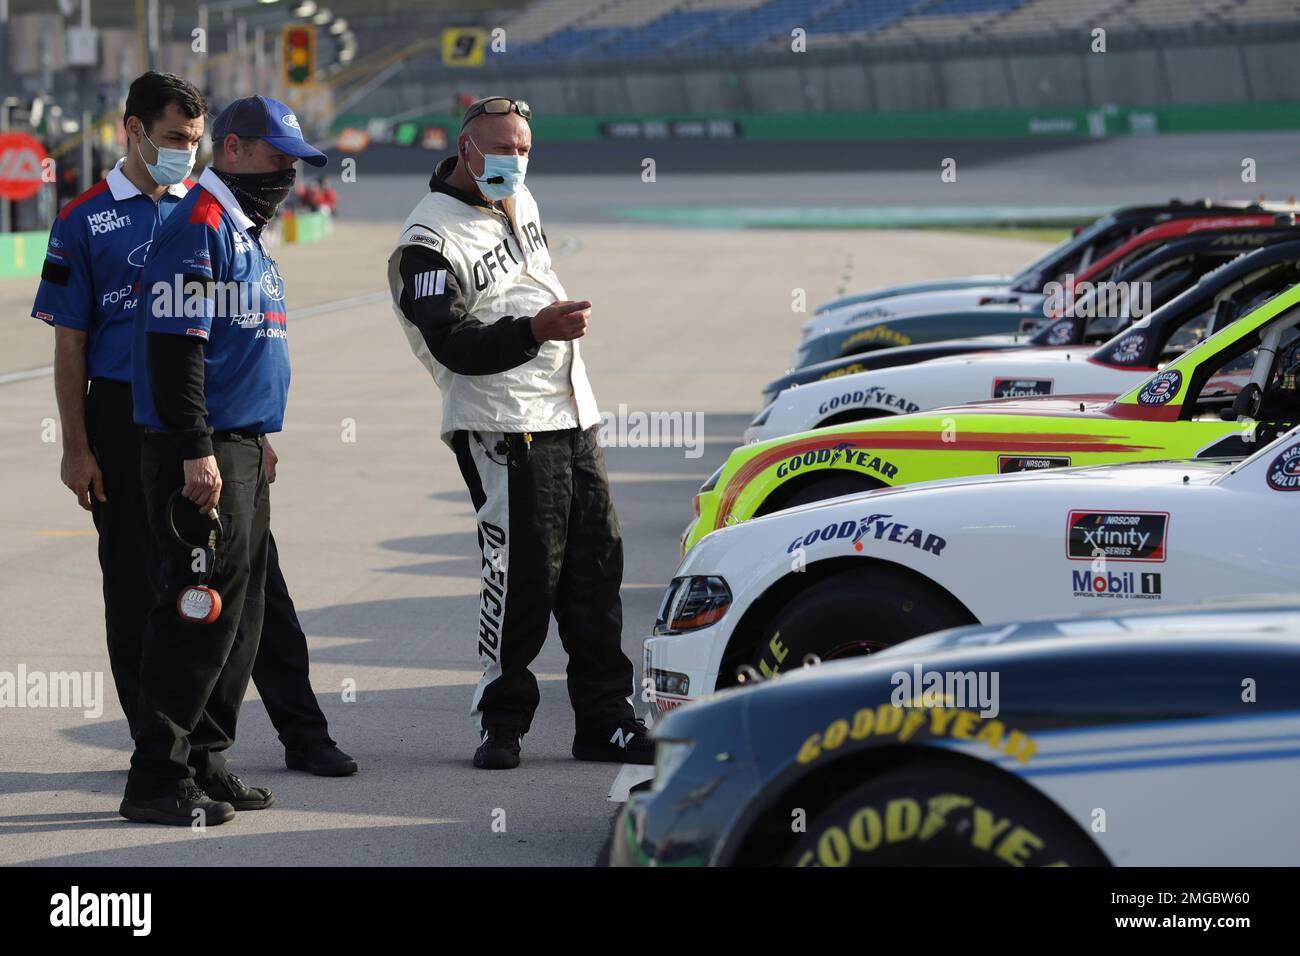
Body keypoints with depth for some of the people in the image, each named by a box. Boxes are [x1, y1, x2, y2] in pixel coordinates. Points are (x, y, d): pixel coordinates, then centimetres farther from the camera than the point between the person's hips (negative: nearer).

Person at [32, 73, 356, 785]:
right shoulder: (84, 222, 0)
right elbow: (70, 343, 0)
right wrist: (76, 450, -4)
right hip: (125, 421, -2)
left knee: (255, 579, 2)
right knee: (137, 590, 5)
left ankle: (304, 733, 8)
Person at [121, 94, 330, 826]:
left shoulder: (245, 231, 19)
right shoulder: (201, 226, -13)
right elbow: (174, 347, -20)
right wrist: (197, 452, -24)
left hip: (243, 450, 10)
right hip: (201, 455, -10)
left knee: (238, 618, 12)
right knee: (198, 615, -10)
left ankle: (206, 763, 20)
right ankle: (158, 780, -6)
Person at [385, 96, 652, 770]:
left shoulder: (519, 202, 15)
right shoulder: (430, 239, -12)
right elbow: (453, 347, -20)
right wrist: (534, 330, -31)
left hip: (572, 417, 8)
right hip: (503, 430, -8)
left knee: (596, 565, 7)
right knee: (522, 574, -12)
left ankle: (604, 720, 12)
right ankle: (502, 723, 0)